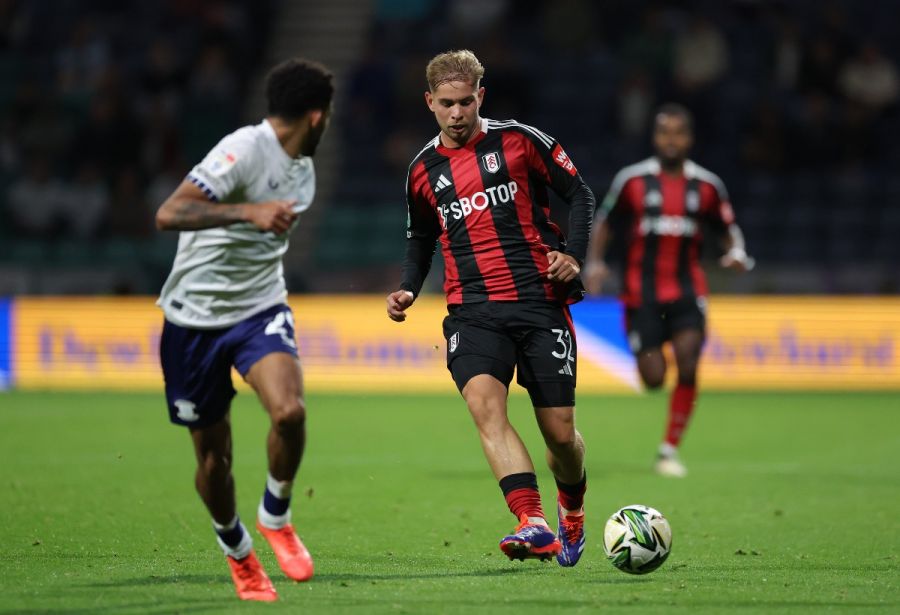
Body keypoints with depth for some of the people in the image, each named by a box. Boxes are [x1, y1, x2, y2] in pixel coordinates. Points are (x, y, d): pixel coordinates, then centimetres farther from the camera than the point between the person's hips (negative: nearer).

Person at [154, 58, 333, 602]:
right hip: (196, 317, -5)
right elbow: (168, 215, -29)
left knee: (289, 412, -25)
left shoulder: (304, 170, 9)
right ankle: (238, 553, 31)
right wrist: (249, 212, -37)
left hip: (261, 309, 5)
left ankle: (276, 516, 0)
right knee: (213, 459, 3)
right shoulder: (245, 149, -18)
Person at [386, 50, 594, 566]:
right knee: (484, 401, -27)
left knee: (560, 432, 0)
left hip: (540, 301, -2)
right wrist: (409, 290, 9)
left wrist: (573, 254, -9)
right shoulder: (424, 170, 12)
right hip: (473, 311, 2)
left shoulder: (518, 141, 1)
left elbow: (579, 194, 6)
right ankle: (533, 525, -38)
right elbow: (421, 240, 27)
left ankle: (572, 510, 34)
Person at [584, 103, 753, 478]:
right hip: (642, 294, -1)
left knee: (688, 366, -18)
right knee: (653, 380, -7)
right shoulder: (632, 180, -2)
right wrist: (594, 262, -6)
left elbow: (728, 229, 14)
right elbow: (604, 222, 9)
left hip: (686, 291, 1)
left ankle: (669, 450, -6)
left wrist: (737, 253, -8)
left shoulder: (707, 186, 3)